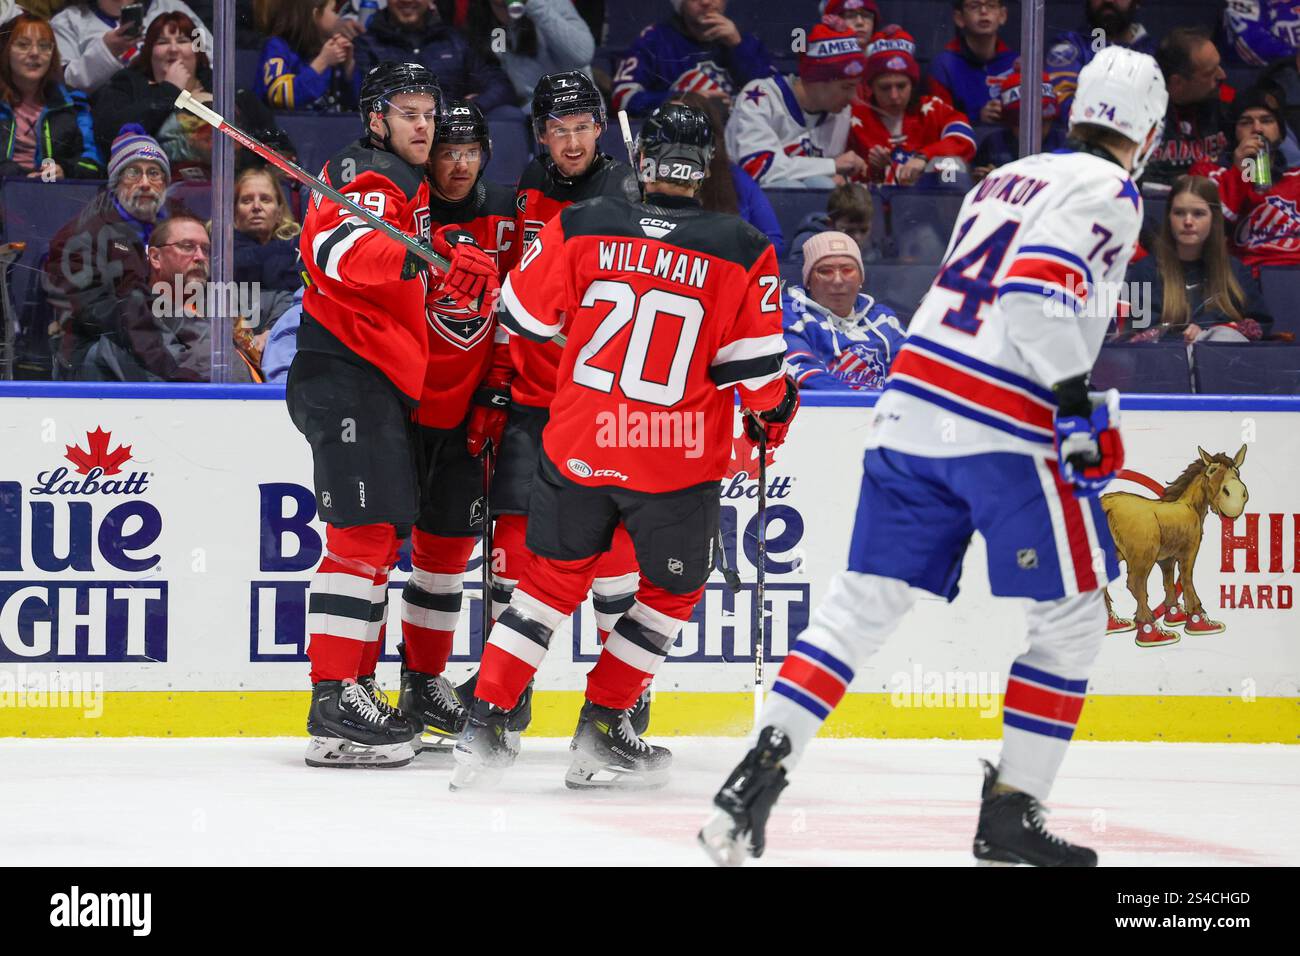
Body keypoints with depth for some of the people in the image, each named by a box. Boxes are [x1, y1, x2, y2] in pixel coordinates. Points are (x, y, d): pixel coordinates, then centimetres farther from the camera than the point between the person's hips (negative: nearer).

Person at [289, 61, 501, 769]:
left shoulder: (411, 187, 23)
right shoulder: (366, 176, -10)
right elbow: (339, 244, -32)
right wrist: (423, 258, -48)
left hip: (380, 384, 11)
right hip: (344, 373, -11)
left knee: (381, 537, 15)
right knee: (363, 533, -15)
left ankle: (358, 690, 22)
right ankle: (335, 712, -20)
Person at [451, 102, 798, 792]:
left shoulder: (579, 229, -5)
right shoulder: (743, 253, -8)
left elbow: (525, 317, 5)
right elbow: (757, 369, -6)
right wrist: (775, 412, 15)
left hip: (576, 448, 2)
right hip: (676, 464, -2)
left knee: (554, 576, 19)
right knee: (673, 589, 19)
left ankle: (485, 723, 12)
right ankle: (600, 732, 13)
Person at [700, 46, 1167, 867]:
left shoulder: (1007, 179, 22)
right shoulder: (1110, 192, -4)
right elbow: (1038, 287, -19)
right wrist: (1081, 400, -19)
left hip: (914, 401, 7)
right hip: (1007, 430, -7)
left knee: (862, 606, 6)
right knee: (1072, 619, 7)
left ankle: (763, 767, -9)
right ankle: (1011, 812, 5)